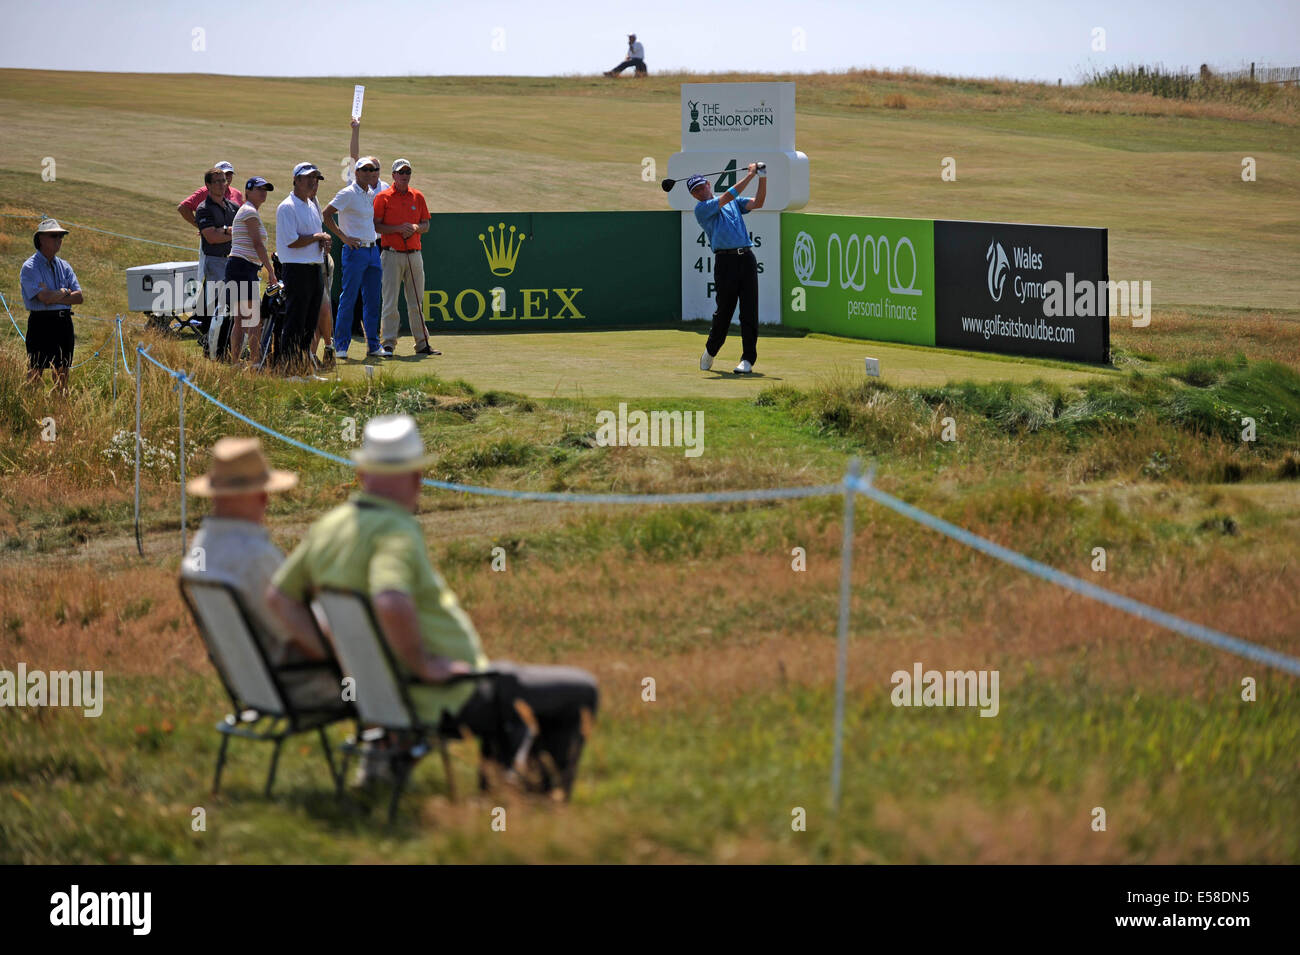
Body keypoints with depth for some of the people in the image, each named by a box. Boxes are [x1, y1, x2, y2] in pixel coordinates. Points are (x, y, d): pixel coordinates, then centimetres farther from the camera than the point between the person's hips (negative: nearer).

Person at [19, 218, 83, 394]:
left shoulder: (63, 266, 13)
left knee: (62, 373, 8)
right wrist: (64, 292, -1)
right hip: (41, 324, -6)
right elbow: (45, 298, -18)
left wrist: (53, 297, -9)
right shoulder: (30, 267, -6)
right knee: (35, 374, -7)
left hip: (64, 324, 6)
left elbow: (79, 297, 3)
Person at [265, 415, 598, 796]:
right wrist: (422, 664, -26)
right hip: (453, 701, -9)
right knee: (580, 690, 3)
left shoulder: (327, 527, 2)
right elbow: (391, 603, -41)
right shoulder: (396, 532, -24)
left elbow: (279, 596, 9)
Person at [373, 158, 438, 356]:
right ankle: (388, 343, -3)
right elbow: (376, 226, -6)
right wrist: (398, 228, -17)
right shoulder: (383, 197, -1)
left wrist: (416, 228, -8)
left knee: (417, 302, 8)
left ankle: (422, 343, 13)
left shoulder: (418, 197, 12)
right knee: (390, 301, -6)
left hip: (414, 255, 4)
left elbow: (426, 225, 14)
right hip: (392, 255, -4)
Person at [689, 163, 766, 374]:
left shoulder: (734, 203, 22)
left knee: (749, 310, -3)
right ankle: (710, 351, 23)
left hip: (747, 258, 4)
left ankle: (748, 359, -1)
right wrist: (750, 175, -3)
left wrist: (763, 178, -2)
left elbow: (757, 203, 11)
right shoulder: (701, 209, 4)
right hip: (725, 260, -4)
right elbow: (727, 197, -6)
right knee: (724, 311, 0)